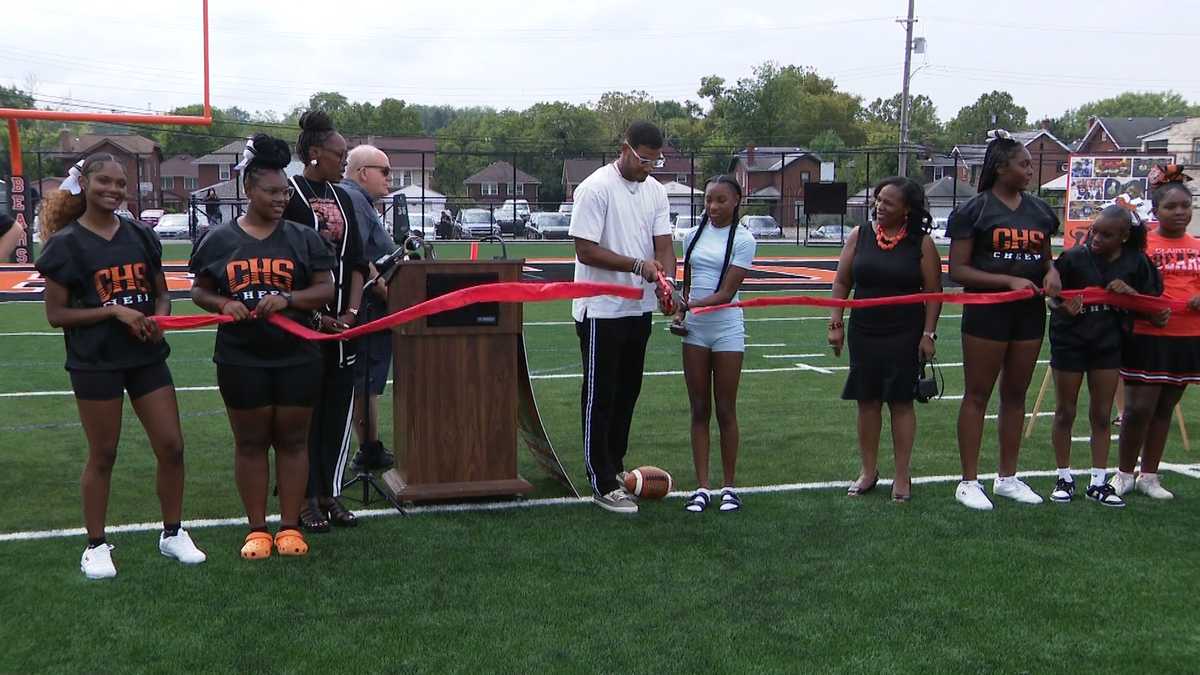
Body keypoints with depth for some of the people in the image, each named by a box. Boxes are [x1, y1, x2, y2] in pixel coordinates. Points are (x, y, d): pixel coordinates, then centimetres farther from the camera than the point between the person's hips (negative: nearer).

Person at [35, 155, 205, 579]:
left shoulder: (140, 235, 6)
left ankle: (173, 534, 22)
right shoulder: (66, 243, -6)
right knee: (103, 456, 5)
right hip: (96, 362, -4)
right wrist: (114, 310, -19)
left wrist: (158, 318, -8)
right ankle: (96, 546, 20)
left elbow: (161, 294, 15)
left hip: (147, 356, 4)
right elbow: (56, 314, -8)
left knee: (171, 446, 4)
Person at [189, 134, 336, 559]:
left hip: (296, 357, 0)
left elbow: (325, 289, 0)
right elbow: (200, 291, 11)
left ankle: (290, 526, 16)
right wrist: (223, 304, -10)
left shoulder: (303, 238, 3)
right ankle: (257, 528, 17)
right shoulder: (219, 240, 4)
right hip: (241, 359, 0)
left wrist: (289, 298, -17)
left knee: (292, 440, 6)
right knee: (250, 443, 7)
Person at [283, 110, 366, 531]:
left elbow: (357, 262, 13)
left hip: (341, 320, 6)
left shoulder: (342, 198, 15)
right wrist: (314, 313, -13)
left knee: (339, 406, 8)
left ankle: (330, 494, 18)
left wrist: (351, 312, 0)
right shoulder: (289, 194, -6)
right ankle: (307, 499, 9)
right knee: (304, 409, 0)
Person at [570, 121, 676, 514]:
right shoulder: (595, 188, -14)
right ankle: (602, 484, 4)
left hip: (639, 308, 7)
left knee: (627, 392, 16)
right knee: (600, 396, -1)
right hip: (601, 309, -7)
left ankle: (615, 465, 30)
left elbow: (663, 245, 3)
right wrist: (639, 265, -22)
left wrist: (666, 281, -17)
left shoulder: (655, 191, 7)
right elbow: (586, 250, -17)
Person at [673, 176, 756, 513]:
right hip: (694, 329, 4)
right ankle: (702, 487, 10)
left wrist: (697, 304, -27)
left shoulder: (742, 239, -5)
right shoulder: (694, 236, 9)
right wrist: (680, 311, 0)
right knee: (699, 410, 5)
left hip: (726, 328, -4)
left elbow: (728, 291, -13)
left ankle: (729, 487, 12)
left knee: (725, 411, 2)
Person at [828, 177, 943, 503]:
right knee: (867, 401, 8)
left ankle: (902, 476, 13)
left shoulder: (921, 243, -4)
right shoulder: (860, 235, 3)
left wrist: (928, 334, -7)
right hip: (864, 333, 3)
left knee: (901, 402, 3)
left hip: (905, 336, -3)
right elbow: (841, 283, 7)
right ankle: (868, 471, 20)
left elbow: (933, 292, -3)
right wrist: (836, 323, 1)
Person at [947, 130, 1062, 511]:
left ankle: (1007, 478, 24)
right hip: (987, 311, -6)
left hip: (1030, 312, 6)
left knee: (1016, 394, 13)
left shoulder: (1038, 210, 11)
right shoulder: (975, 210, -7)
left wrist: (1051, 271, -1)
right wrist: (1009, 280, -19)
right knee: (977, 394, 0)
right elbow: (958, 270, -10)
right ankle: (969, 482, 7)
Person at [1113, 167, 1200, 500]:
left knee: (1165, 408, 12)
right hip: (1148, 336, -4)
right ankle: (1124, 473, 15)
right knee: (1139, 408, -3)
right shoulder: (1142, 244, -6)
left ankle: (1149, 476, 23)